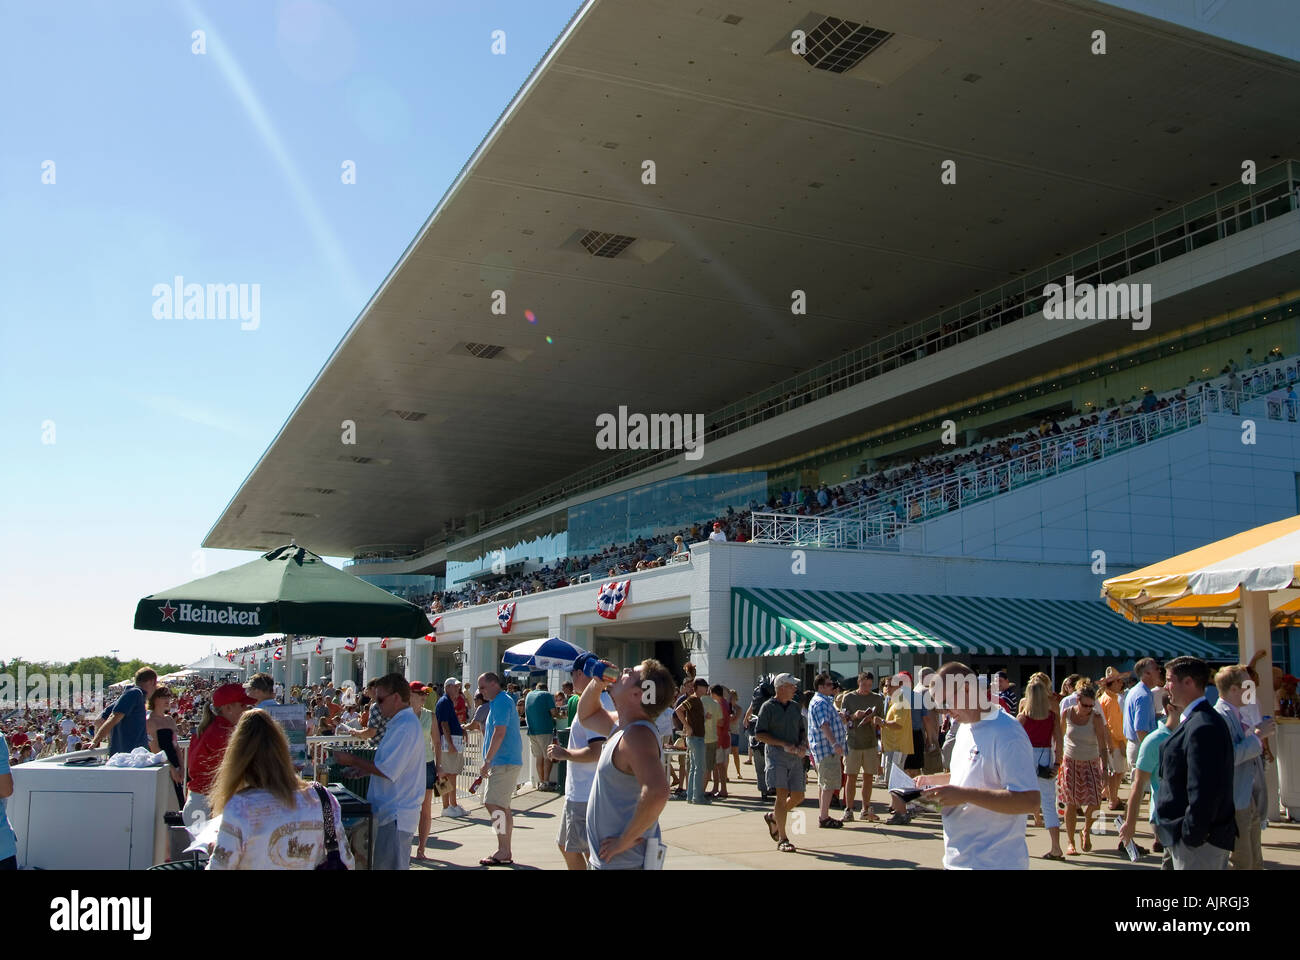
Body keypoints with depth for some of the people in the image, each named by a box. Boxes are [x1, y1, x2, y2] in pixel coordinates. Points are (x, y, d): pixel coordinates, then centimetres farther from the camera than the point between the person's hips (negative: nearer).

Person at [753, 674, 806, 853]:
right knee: (782, 795, -13)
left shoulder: (795, 707, 14)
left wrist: (803, 745, 0)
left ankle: (773, 817, 32)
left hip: (795, 757, 6)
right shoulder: (768, 707, -4)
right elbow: (759, 734, -8)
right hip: (776, 756, -6)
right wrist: (784, 744, -15)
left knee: (798, 796, 5)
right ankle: (782, 839, -6)